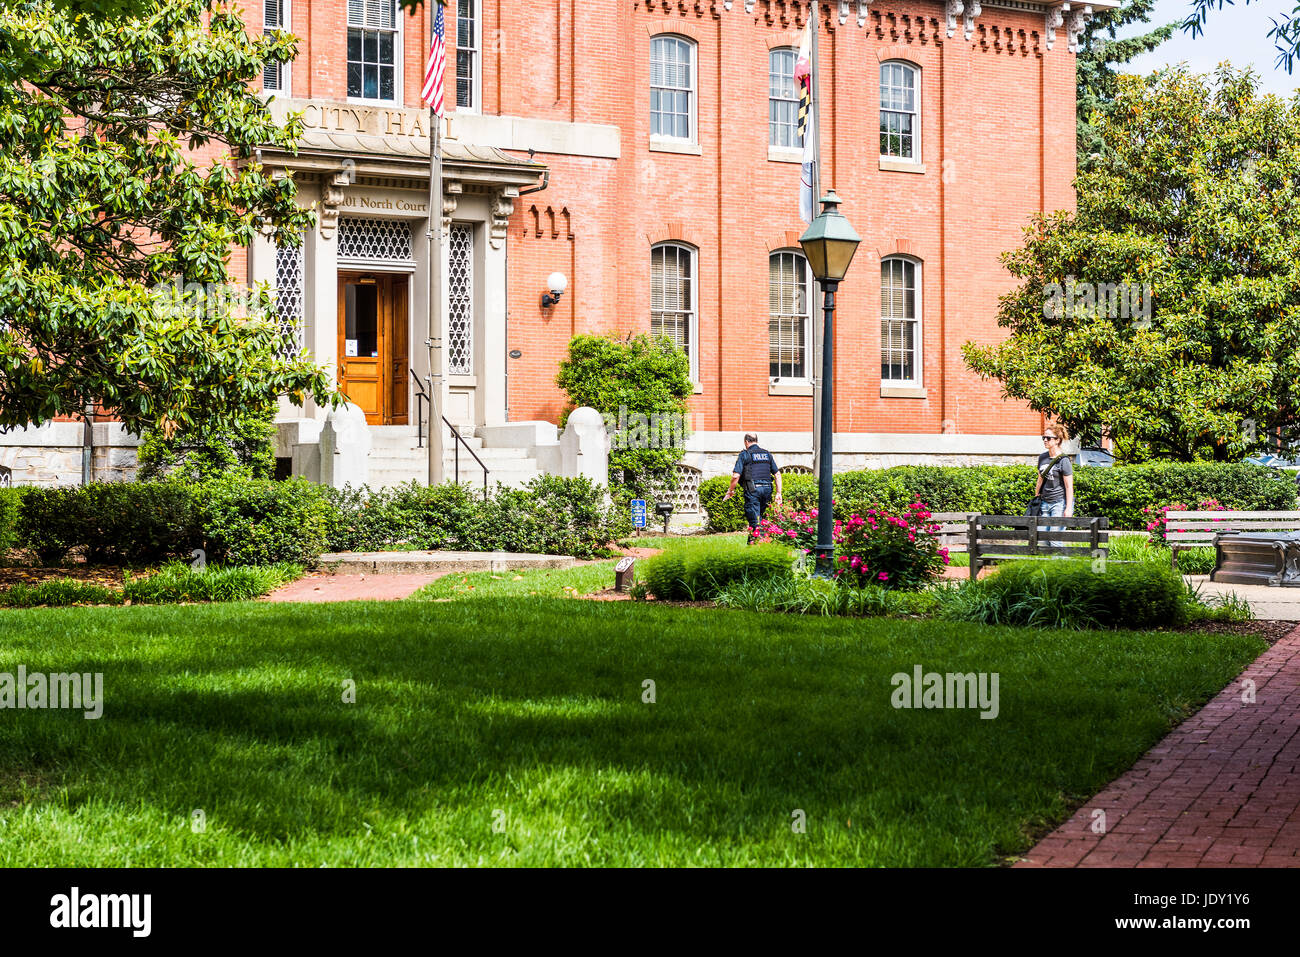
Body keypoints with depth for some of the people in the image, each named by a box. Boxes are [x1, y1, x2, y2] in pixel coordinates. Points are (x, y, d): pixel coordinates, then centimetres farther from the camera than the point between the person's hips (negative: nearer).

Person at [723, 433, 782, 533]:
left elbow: (736, 476, -7)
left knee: (754, 521, -4)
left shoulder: (745, 454, 0)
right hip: (767, 489, 5)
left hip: (752, 489, -5)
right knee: (759, 516, 15)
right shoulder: (767, 454, 15)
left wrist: (730, 491, 5)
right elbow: (777, 474, 12)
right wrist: (778, 493, 14)